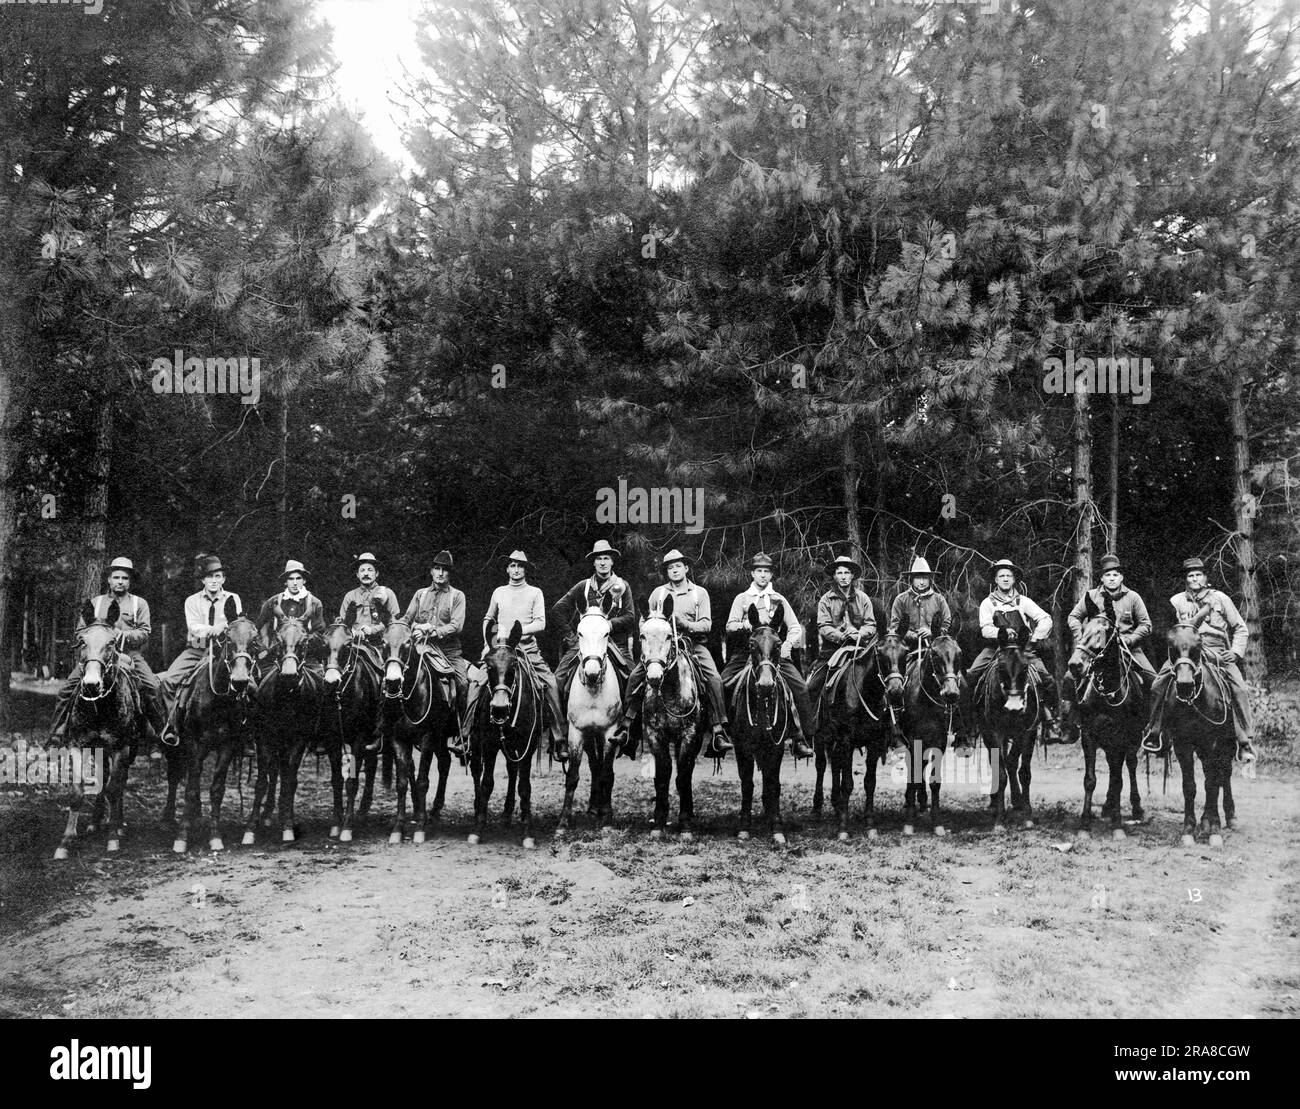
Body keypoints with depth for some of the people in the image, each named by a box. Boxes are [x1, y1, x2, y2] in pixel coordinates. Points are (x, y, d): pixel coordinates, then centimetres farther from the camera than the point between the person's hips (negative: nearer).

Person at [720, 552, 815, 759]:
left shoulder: (779, 600, 16)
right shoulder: (742, 599, 14)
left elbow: (795, 628, 12)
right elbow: (730, 627, 5)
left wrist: (787, 645, -8)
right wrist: (749, 624, -14)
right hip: (746, 652, 0)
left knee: (800, 687, -18)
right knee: (722, 685, -20)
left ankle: (800, 738, -11)